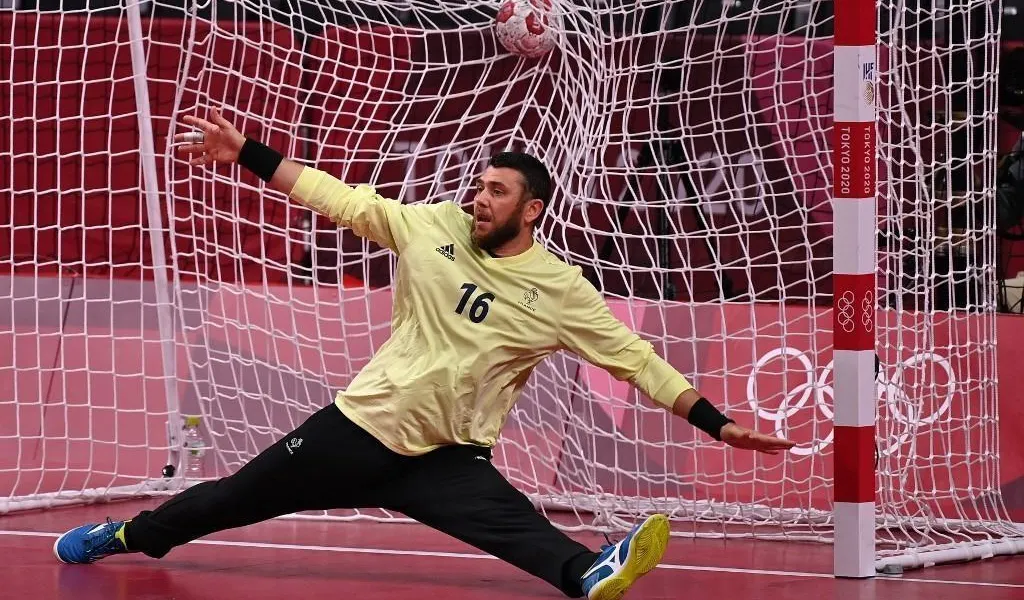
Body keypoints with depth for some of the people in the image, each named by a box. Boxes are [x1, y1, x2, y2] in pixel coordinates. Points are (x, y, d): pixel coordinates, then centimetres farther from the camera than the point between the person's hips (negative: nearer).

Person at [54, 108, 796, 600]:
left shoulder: (561, 290, -10)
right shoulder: (434, 226, -4)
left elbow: (634, 357, -9)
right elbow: (341, 198, 1)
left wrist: (717, 423, -16)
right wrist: (244, 152, 0)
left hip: (445, 459, -3)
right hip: (361, 423, 3)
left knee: (513, 522, -31)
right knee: (242, 497, 13)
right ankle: (129, 535, 33)